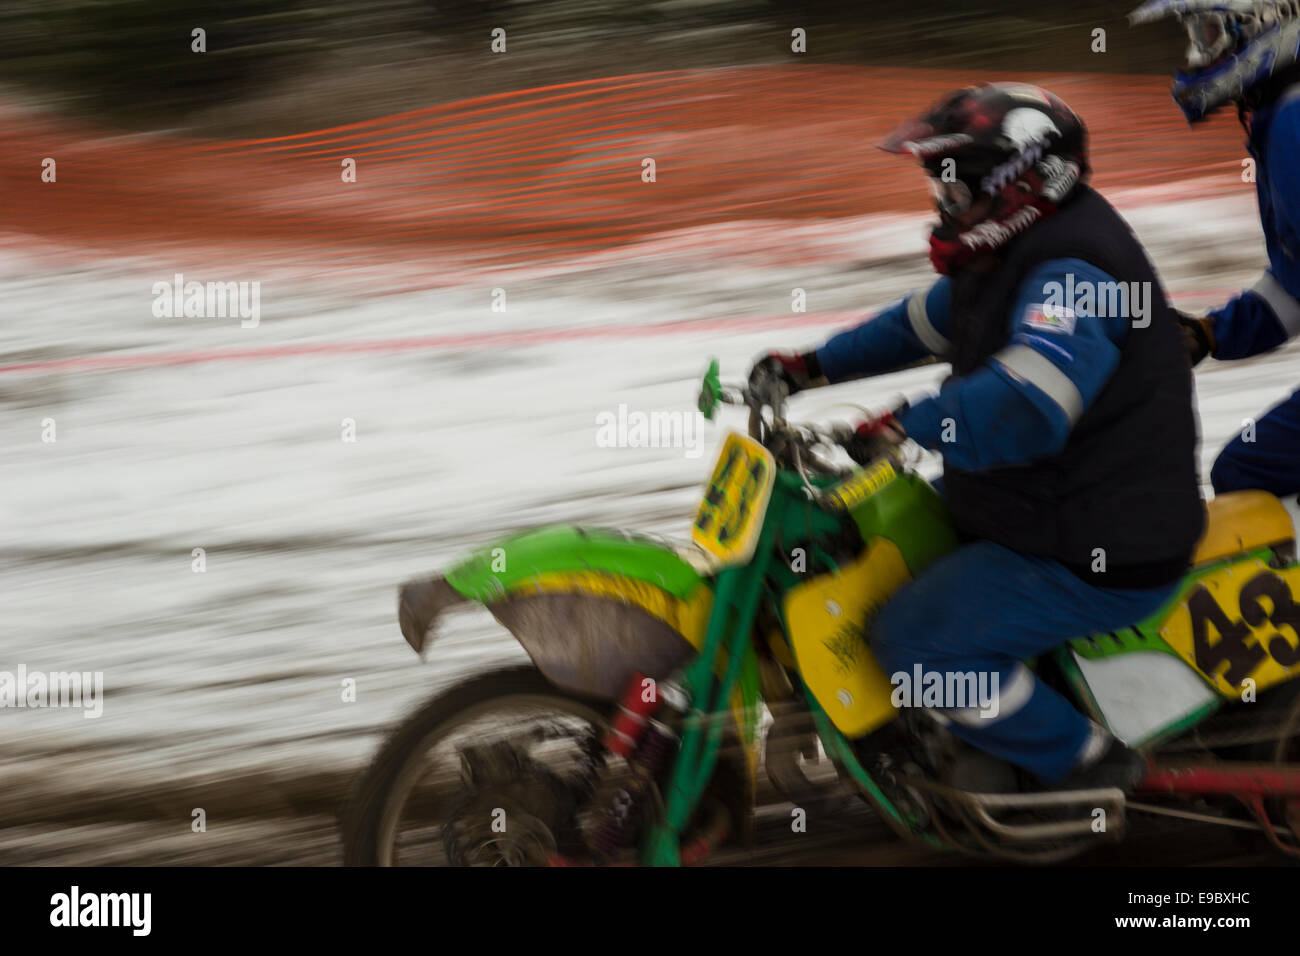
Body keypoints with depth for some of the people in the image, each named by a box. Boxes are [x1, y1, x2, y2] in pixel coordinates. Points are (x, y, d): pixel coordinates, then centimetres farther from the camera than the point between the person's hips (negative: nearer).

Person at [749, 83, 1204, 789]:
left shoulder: (1070, 276, -26)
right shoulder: (1009, 255, 8)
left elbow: (1025, 409, -42)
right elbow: (923, 323, 22)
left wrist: (906, 426, -38)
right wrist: (814, 367, 15)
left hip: (1104, 563, -11)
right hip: (1042, 512, 11)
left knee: (914, 639, -17)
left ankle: (1086, 764, -4)